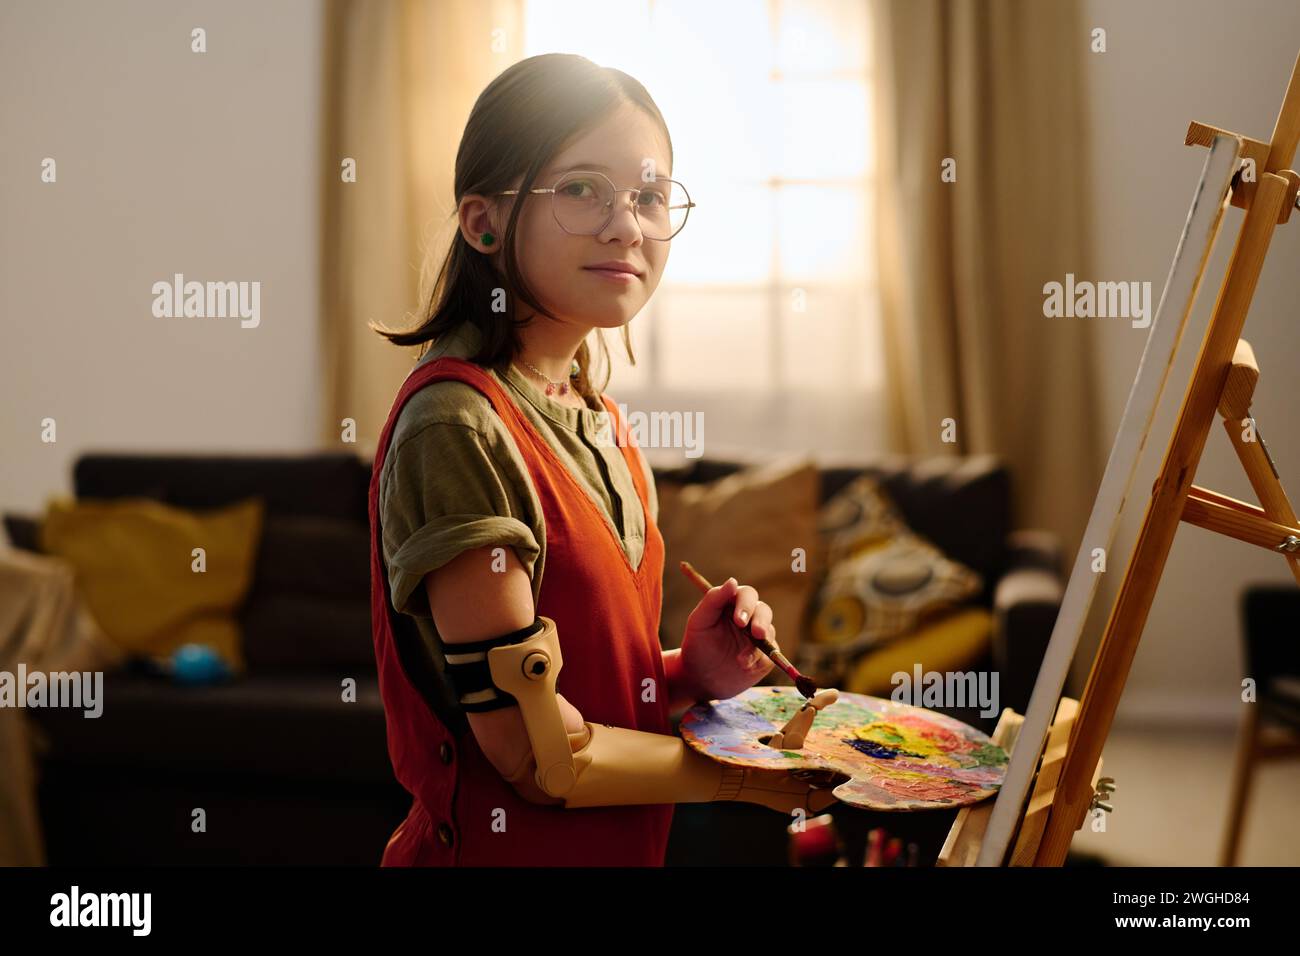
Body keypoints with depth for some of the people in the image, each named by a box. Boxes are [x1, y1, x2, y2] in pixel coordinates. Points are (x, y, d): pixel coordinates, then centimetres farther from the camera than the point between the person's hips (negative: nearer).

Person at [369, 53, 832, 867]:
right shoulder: (456, 424, -23)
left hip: (619, 844, 8)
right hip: (497, 842, -7)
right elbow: (536, 754, -22)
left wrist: (688, 672, -7)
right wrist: (740, 777, -11)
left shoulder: (595, 414, 2)